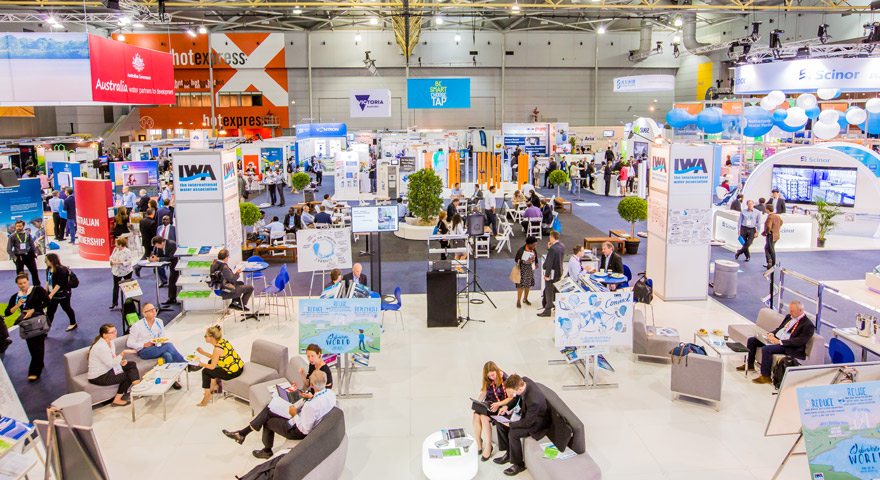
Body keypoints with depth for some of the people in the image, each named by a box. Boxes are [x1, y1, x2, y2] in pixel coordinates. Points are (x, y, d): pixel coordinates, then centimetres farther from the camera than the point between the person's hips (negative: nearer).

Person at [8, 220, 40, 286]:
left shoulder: (28, 234, 2)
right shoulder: (12, 236, -5)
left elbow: (32, 244, 11)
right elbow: (9, 249, -3)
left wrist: (35, 252, 0)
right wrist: (14, 257, -10)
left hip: (28, 255, 2)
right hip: (19, 257, -2)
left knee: (34, 271, 6)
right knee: (20, 274, 5)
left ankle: (37, 286, 19)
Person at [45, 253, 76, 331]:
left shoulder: (60, 270, -26)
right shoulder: (48, 269, -1)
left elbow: (59, 284, -26)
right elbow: (48, 282, 12)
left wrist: (51, 295, -26)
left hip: (63, 294, -7)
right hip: (53, 295, 7)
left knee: (66, 308, 13)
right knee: (49, 311, 6)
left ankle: (73, 323, 34)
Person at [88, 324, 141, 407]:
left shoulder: (110, 342, 3)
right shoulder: (100, 347, -27)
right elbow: (111, 363, -27)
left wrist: (120, 361, -9)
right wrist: (123, 353, -26)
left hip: (107, 369, 9)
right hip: (98, 377, -9)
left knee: (132, 364, 0)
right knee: (128, 376, -9)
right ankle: (117, 400, 3)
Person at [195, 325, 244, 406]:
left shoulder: (217, 349, -24)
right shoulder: (222, 341, 1)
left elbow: (212, 366, -14)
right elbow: (215, 358, 15)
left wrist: (202, 364, 1)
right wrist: (203, 352, 10)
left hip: (233, 372, -9)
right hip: (238, 366, 9)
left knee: (205, 371, 2)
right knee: (210, 362, 25)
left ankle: (207, 395, 13)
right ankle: (214, 386, 36)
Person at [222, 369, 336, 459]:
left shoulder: (311, 406, -38)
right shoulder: (331, 393, -14)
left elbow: (305, 430, -28)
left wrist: (295, 414, -15)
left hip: (299, 431, -8)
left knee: (268, 421, 14)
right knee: (268, 409, 8)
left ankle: (267, 451, 38)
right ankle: (242, 433, 18)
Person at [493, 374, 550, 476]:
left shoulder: (534, 400, -41)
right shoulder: (523, 380, -19)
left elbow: (528, 422, -26)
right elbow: (518, 397, 4)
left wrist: (510, 424, -18)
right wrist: (507, 406, -8)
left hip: (537, 422, -8)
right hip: (526, 413, 9)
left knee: (513, 433, -24)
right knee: (501, 423, 3)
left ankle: (518, 464, -1)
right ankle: (508, 453, 21)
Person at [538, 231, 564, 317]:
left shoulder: (552, 249, -26)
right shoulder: (562, 246, 2)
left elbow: (549, 263, -24)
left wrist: (547, 275, -18)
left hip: (552, 273, -8)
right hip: (559, 272, 8)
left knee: (549, 291, 2)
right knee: (556, 289, 23)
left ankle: (547, 311, 9)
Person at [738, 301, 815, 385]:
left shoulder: (808, 325, -13)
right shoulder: (789, 316, 13)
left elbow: (800, 341, -22)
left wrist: (780, 342, -25)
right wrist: (772, 334, -1)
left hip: (788, 346, -9)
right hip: (775, 339, 9)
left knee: (766, 349, -33)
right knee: (752, 340, 2)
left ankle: (765, 376, -20)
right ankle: (750, 364, 14)